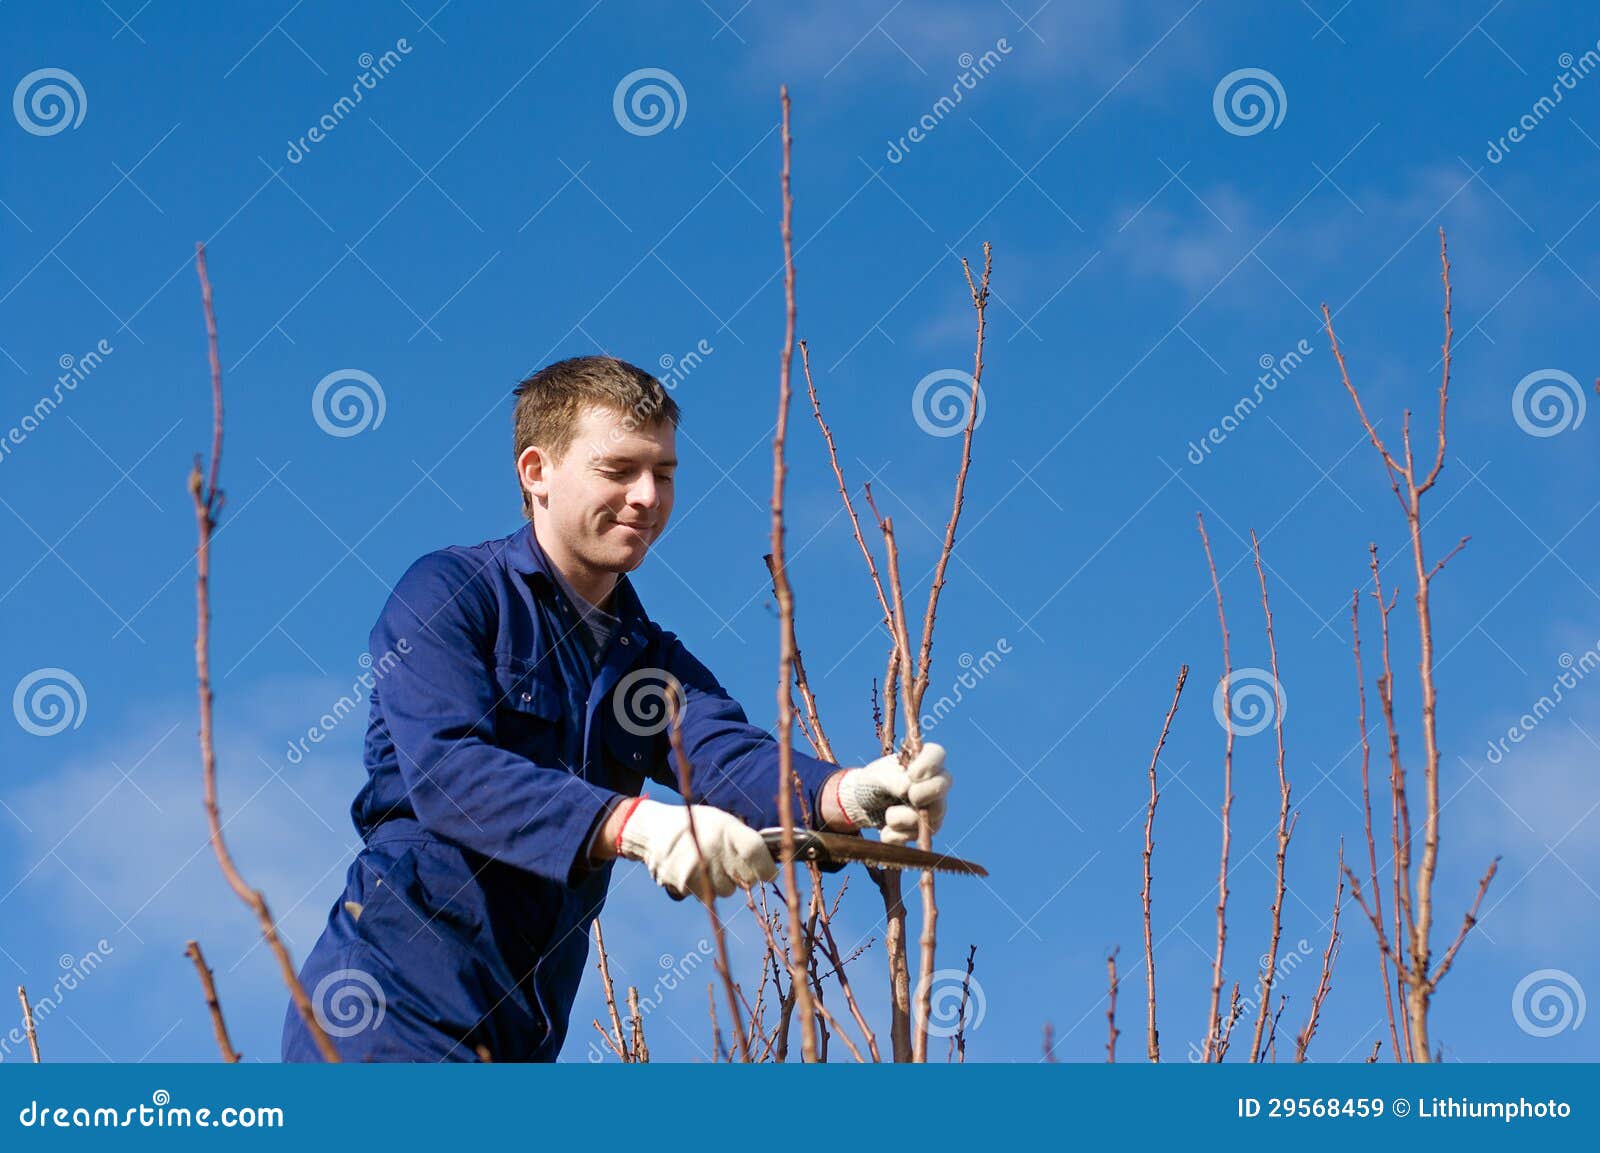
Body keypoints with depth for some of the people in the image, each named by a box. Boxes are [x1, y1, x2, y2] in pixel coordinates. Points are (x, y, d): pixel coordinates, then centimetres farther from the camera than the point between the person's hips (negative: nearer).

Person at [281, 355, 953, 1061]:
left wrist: (851, 793, -27)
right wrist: (637, 824, -31)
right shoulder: (448, 593, -2)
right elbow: (446, 770, -18)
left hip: (523, 1030, 7)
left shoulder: (653, 659, 16)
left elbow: (730, 757, -4)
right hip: (398, 1002, -6)